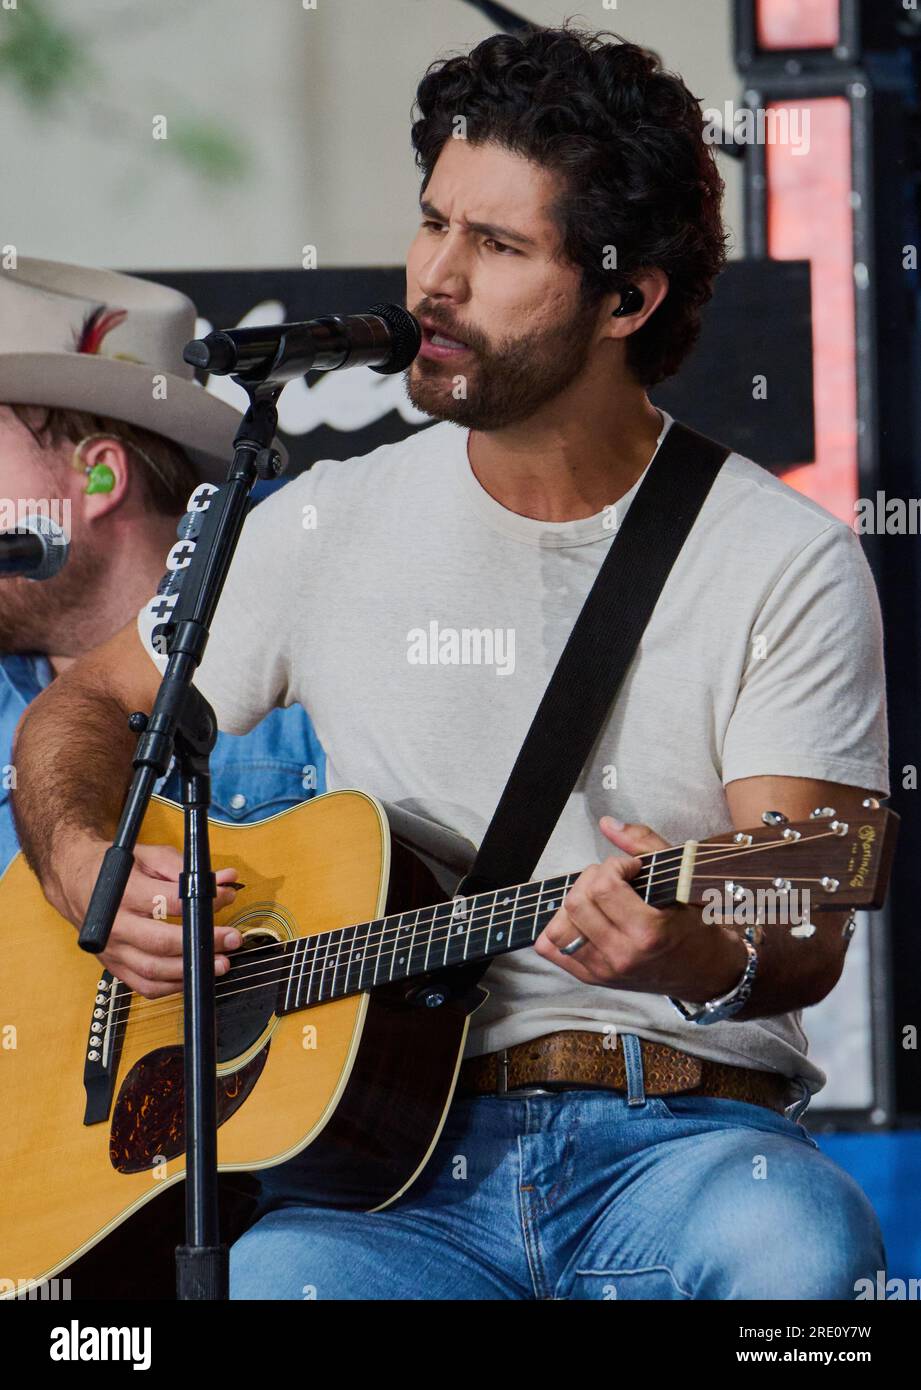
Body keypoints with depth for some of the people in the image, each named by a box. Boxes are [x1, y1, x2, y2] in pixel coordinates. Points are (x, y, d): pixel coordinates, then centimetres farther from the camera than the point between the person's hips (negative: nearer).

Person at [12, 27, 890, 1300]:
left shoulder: (786, 561, 1)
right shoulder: (334, 528, 11)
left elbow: (808, 939, -7)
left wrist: (704, 961, -31)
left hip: (679, 1143, -1)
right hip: (403, 1157, 1)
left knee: (798, 1243, -38)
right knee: (271, 1280, -35)